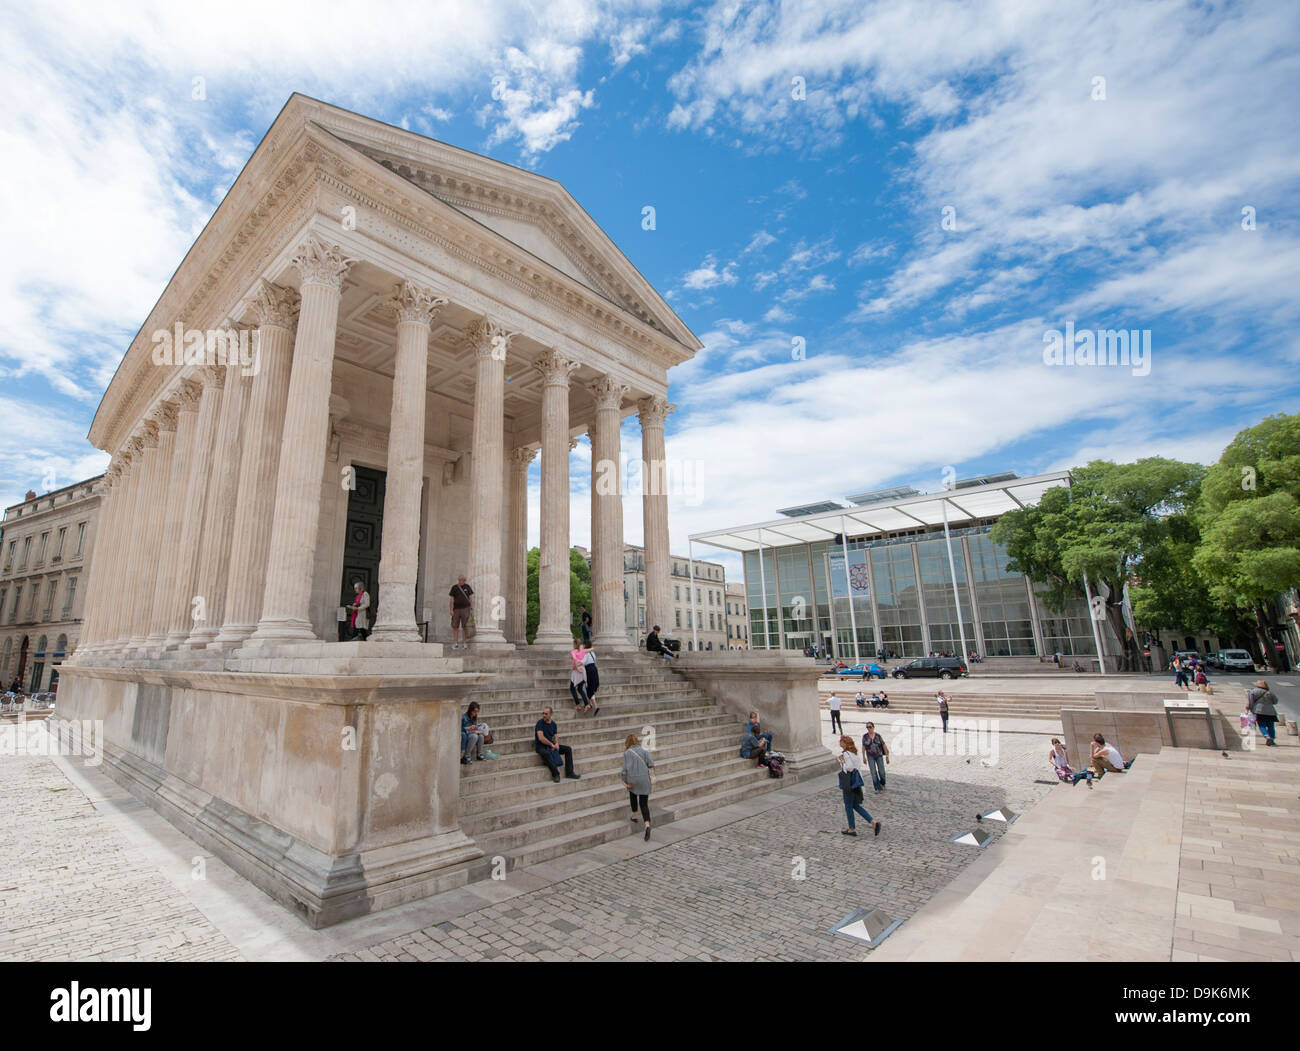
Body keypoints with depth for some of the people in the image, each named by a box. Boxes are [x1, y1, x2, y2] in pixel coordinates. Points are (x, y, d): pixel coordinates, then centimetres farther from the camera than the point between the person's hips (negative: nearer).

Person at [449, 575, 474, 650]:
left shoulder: (467, 587, 5)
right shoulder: (454, 587, 3)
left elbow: (471, 598, 5)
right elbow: (451, 599, 1)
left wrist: (472, 609, -2)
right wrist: (451, 610, -8)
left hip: (465, 608, 0)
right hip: (456, 609, 0)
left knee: (465, 626, -3)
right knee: (455, 626, 2)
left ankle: (464, 643, 4)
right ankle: (455, 643, 8)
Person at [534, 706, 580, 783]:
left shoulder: (553, 724, 6)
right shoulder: (540, 722, -14)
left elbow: (556, 736, 10)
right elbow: (541, 738, -22)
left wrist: (556, 743, -12)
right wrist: (551, 744, -16)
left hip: (551, 745, 6)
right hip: (540, 746, -6)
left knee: (568, 749, -7)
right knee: (546, 753, -40)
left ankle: (569, 773, -6)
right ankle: (555, 774, -29)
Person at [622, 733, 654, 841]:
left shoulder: (626, 753, -4)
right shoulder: (644, 751, 0)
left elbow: (625, 768, -9)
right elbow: (651, 764, -6)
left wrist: (624, 781, -2)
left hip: (632, 779, 0)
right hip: (644, 779, 1)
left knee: (632, 795, 31)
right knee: (644, 803, 4)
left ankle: (634, 816, 36)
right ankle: (647, 824, -13)